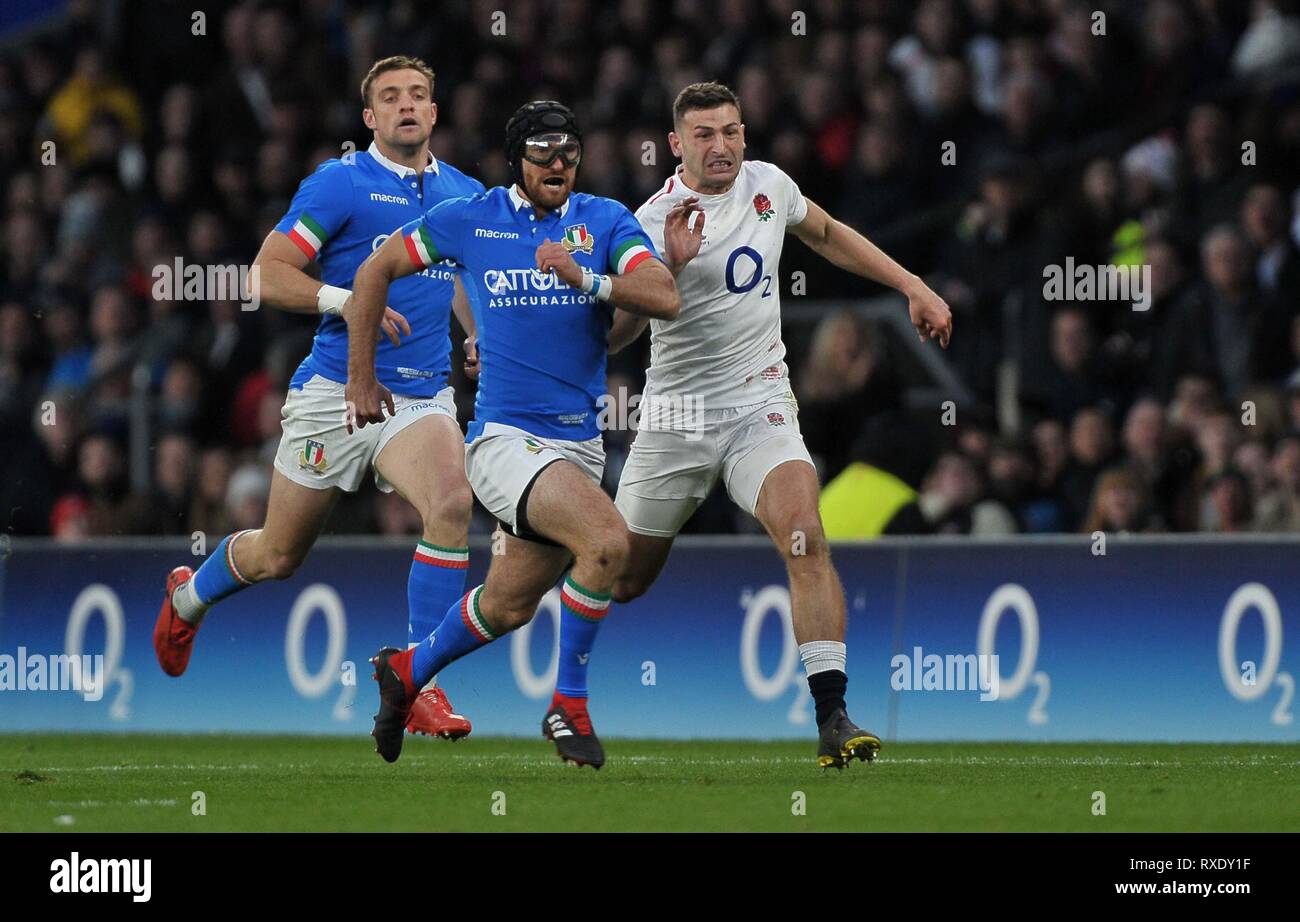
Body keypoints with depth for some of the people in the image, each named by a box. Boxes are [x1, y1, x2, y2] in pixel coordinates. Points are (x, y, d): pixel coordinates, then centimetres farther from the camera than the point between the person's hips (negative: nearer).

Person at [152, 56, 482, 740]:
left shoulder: (465, 196, 10)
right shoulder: (339, 184, -6)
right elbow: (267, 273, -8)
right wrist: (343, 301, -23)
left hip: (421, 396, 3)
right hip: (335, 393, -3)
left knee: (451, 503, -27)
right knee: (278, 555, 9)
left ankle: (420, 684, -22)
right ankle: (189, 596, 44)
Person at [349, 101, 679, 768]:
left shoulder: (605, 221, 4)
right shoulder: (470, 218, 0)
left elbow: (665, 299, -11)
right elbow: (378, 269, 13)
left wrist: (586, 279, -26)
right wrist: (360, 377, 12)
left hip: (579, 441, 4)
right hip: (504, 434, -4)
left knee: (508, 607, 14)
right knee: (607, 542, -27)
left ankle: (408, 672, 42)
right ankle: (568, 705, -12)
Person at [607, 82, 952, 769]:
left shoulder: (769, 185, 3)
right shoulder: (654, 222, -11)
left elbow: (826, 235, 24)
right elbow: (610, 337, -17)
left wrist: (912, 287, 21)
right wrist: (670, 265, -29)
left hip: (759, 408, 2)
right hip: (675, 416, -2)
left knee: (804, 537, -23)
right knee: (621, 577, 5)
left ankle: (833, 719, -27)